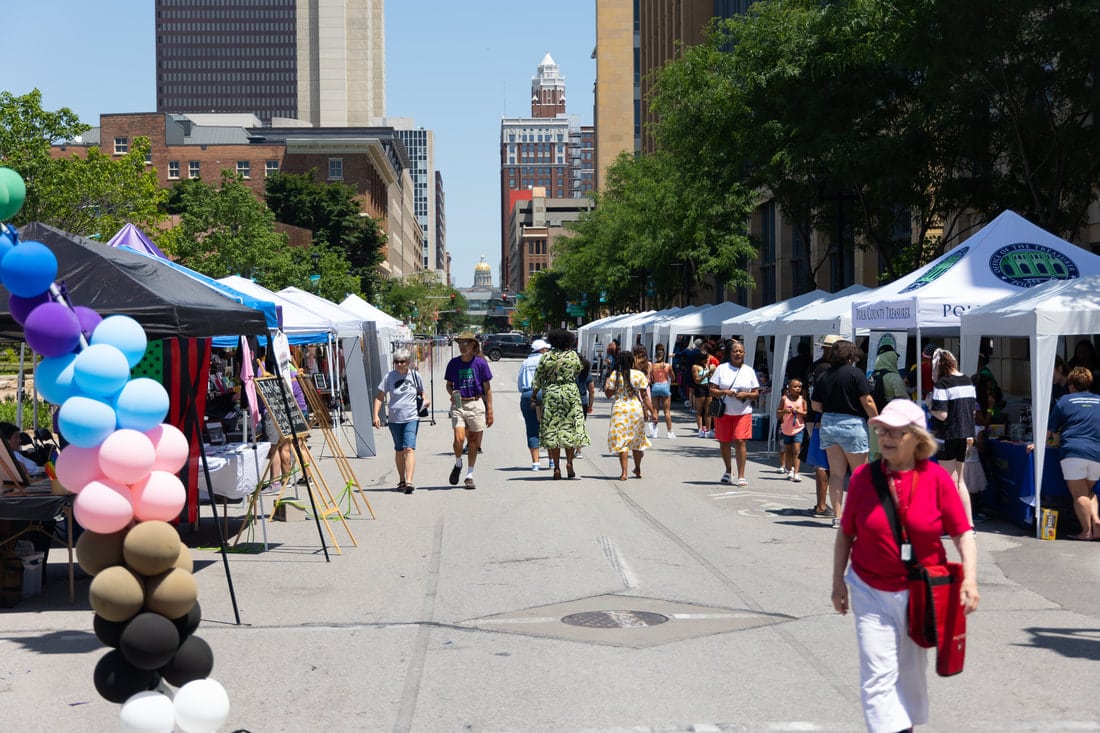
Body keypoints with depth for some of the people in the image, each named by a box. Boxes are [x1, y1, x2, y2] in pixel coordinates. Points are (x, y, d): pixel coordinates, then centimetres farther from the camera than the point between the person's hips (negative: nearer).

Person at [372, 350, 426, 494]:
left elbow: (421, 392, 19)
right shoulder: (389, 377, 0)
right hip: (394, 419, 2)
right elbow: (379, 397, 2)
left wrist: (425, 400, -3)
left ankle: (409, 482, -22)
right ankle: (401, 481, 28)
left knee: (409, 448, -16)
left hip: (412, 418, -2)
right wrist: (376, 415, -8)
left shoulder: (415, 376, 2)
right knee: (399, 450, 13)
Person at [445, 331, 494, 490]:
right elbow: (449, 384, 17)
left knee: (474, 442, 5)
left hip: (476, 404, -1)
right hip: (458, 405, 1)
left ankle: (469, 476, 17)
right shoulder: (453, 363, 5)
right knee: (459, 439, -15)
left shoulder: (480, 363, -1)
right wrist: (451, 393, -7)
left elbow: (487, 389, 3)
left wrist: (490, 411, 0)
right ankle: (458, 464, 15)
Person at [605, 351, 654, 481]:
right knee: (637, 439, 17)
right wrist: (652, 411, 2)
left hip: (620, 409, -1)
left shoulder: (614, 375, -4)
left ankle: (624, 472, -7)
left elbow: (609, 394, 0)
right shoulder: (639, 375, -3)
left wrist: (605, 386, 19)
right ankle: (638, 469, 31)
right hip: (636, 409, 1)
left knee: (621, 440, 1)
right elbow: (644, 396, -3)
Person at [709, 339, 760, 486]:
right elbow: (712, 391, 1)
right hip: (723, 412, 1)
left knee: (740, 441, -12)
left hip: (743, 412, -1)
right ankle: (728, 471, 29)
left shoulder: (749, 371, 7)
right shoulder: (721, 368, 4)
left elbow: (756, 393, 8)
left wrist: (745, 394, -12)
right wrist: (725, 392, -17)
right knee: (724, 442, 8)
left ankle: (741, 476, -10)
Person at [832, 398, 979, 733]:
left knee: (911, 669, 17)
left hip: (921, 592, 1)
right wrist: (838, 582, 3)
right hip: (871, 592, 0)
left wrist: (970, 579, -18)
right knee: (878, 673, -7)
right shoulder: (862, 476, -7)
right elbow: (846, 533, 2)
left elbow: (963, 533, -6)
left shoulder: (937, 479, -9)